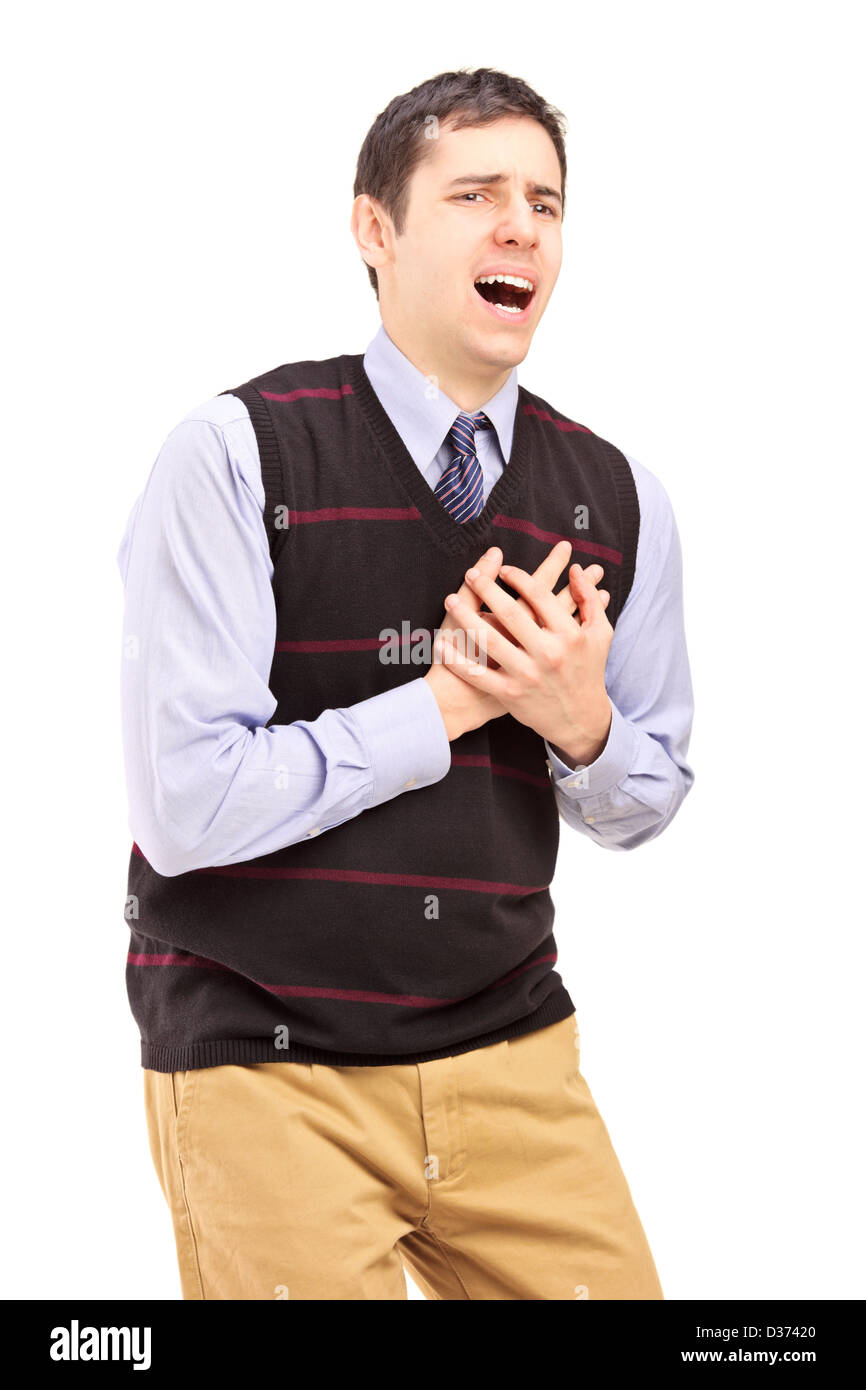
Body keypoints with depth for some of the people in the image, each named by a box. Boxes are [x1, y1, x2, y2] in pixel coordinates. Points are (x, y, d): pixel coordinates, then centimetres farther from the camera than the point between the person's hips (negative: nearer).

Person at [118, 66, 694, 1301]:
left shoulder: (620, 501, 2)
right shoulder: (236, 457, -13)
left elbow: (645, 802, 13)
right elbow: (184, 805, -18)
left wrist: (583, 721, -9)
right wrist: (446, 702, -16)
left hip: (513, 1059, 5)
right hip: (265, 1066, -4)